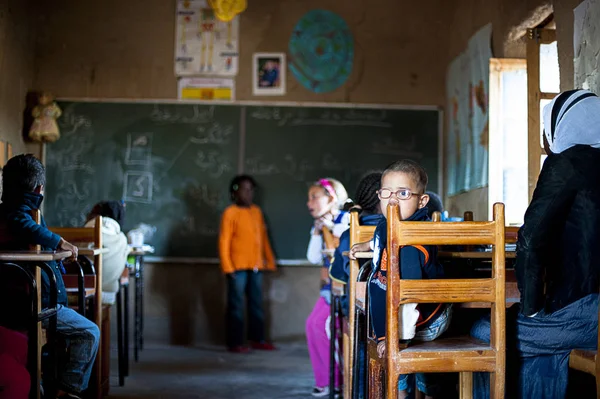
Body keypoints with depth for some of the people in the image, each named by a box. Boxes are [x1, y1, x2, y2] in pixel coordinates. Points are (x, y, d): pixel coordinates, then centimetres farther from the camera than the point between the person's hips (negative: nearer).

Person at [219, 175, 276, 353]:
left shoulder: (257, 211, 13)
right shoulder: (230, 212, -4)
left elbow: (264, 237, 18)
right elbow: (224, 241, -7)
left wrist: (270, 260, 15)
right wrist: (228, 267, -12)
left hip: (256, 266, 6)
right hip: (238, 267, -6)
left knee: (256, 304, 10)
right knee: (236, 305, -1)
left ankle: (257, 339, 19)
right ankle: (235, 342, 3)